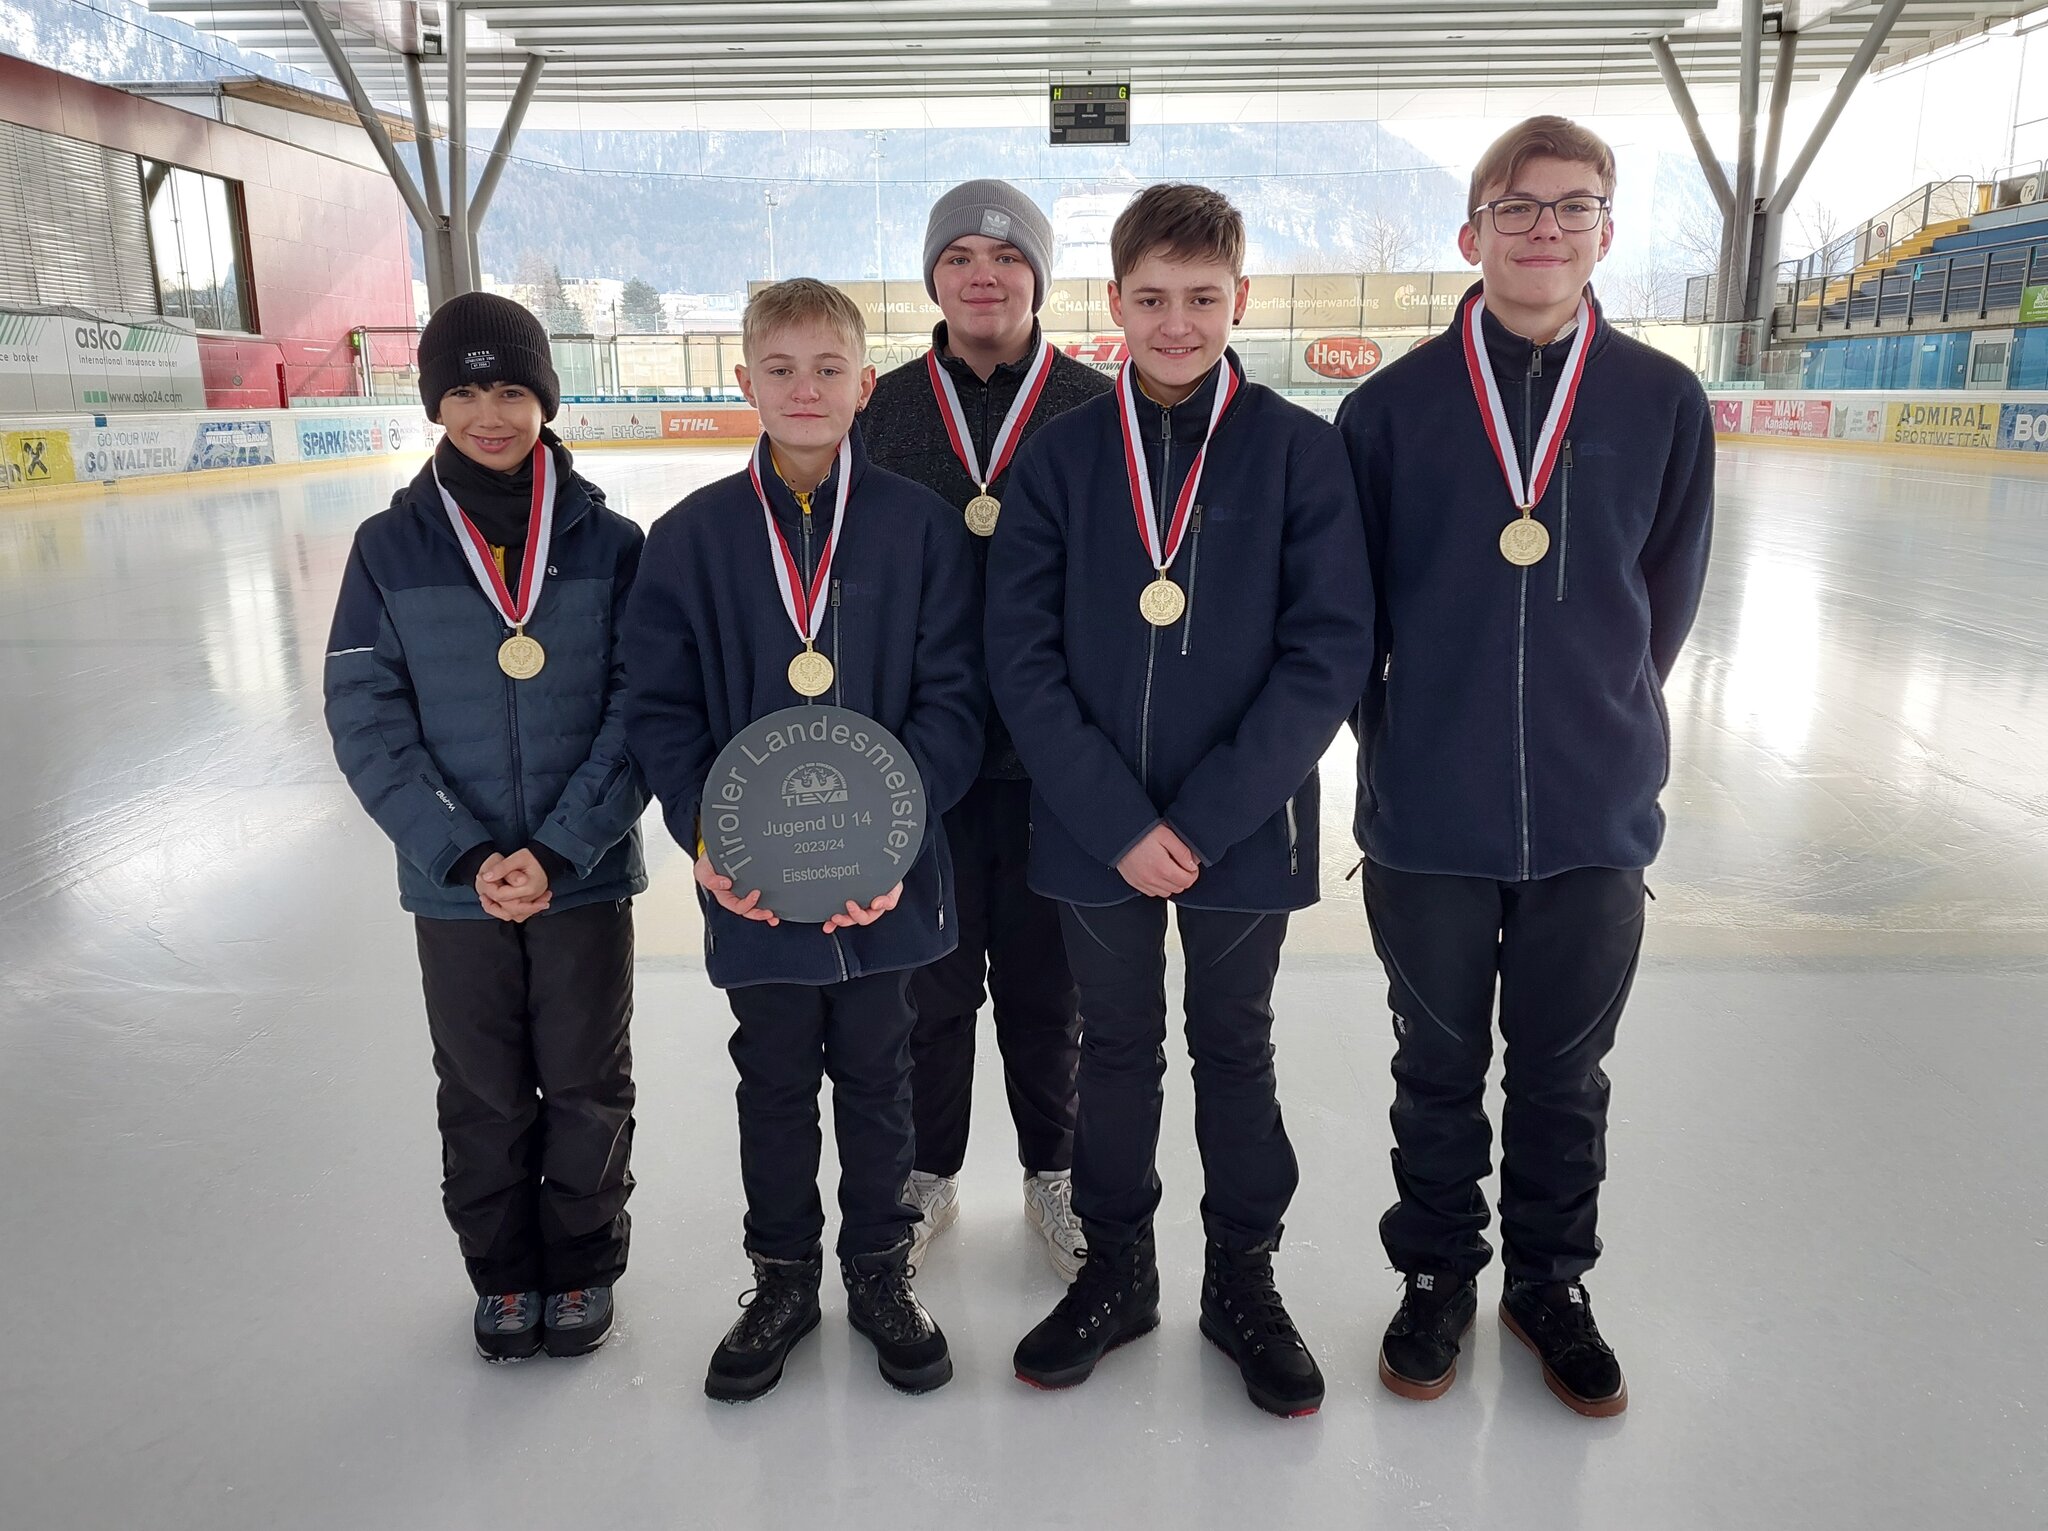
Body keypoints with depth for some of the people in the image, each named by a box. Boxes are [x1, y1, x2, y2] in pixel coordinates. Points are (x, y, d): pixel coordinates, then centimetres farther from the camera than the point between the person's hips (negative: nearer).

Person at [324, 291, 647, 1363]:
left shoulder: (610, 543, -6)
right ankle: (504, 1272, 37)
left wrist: (556, 850, -16)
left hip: (587, 873, -1)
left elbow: (640, 710, -8)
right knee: (482, 1093, 15)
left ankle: (584, 1265, 34)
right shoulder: (390, 547, -2)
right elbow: (367, 718, -5)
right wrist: (465, 854, -14)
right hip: (453, 882, 1)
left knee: (588, 1085, 12)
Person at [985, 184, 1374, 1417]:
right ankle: (1117, 1269, 36)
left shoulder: (1298, 448, -4)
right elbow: (1023, 656, -5)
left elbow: (1331, 649, -9)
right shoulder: (1063, 455, -1)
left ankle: (1243, 1277, 35)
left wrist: (1203, 817, -15)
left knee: (1236, 1051, 15)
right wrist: (1118, 822, -14)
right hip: (1093, 832, 1)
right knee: (1116, 1050, 16)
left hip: (1244, 830, -1)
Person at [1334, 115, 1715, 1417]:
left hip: (1596, 812, 1)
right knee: (1439, 1067, 15)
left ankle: (1550, 1281, 38)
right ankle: (1438, 1275, 37)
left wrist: (1603, 724, 11)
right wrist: (1405, 736, 5)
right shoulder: (1394, 405, -4)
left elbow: (1665, 603, 8)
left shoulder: (1664, 404, -1)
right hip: (1430, 815, -1)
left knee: (1566, 1070, 16)